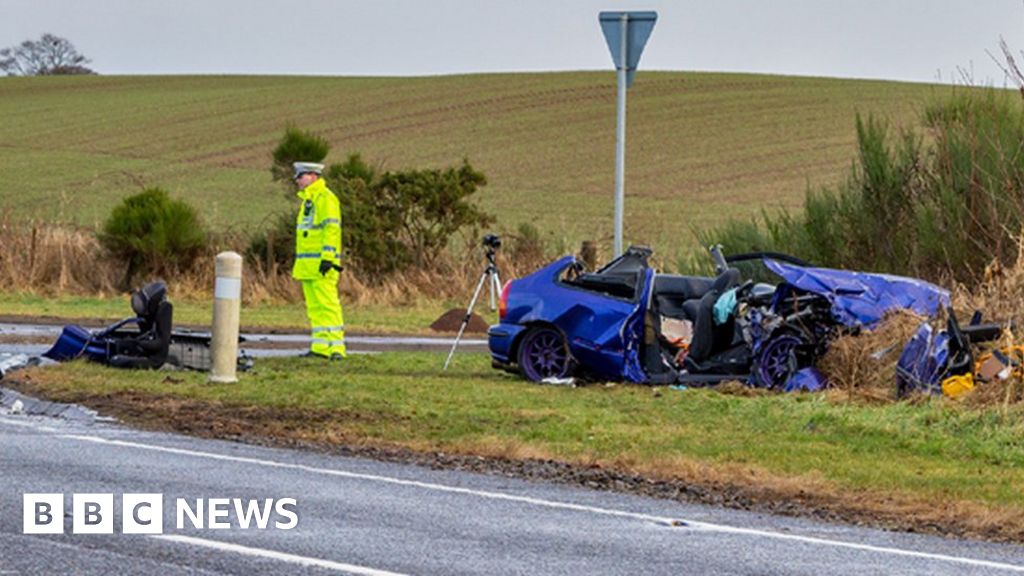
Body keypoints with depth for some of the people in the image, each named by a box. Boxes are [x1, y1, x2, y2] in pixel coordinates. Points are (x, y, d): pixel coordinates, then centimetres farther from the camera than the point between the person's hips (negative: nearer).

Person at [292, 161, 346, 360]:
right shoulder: (307, 200, 21)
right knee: (314, 307, 8)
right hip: (307, 264, 10)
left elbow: (332, 229, -18)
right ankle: (320, 347, 10)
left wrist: (327, 258, -24)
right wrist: (300, 263, 23)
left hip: (321, 263, -10)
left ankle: (336, 347, -13)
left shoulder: (325, 198, -10)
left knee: (327, 303, -12)